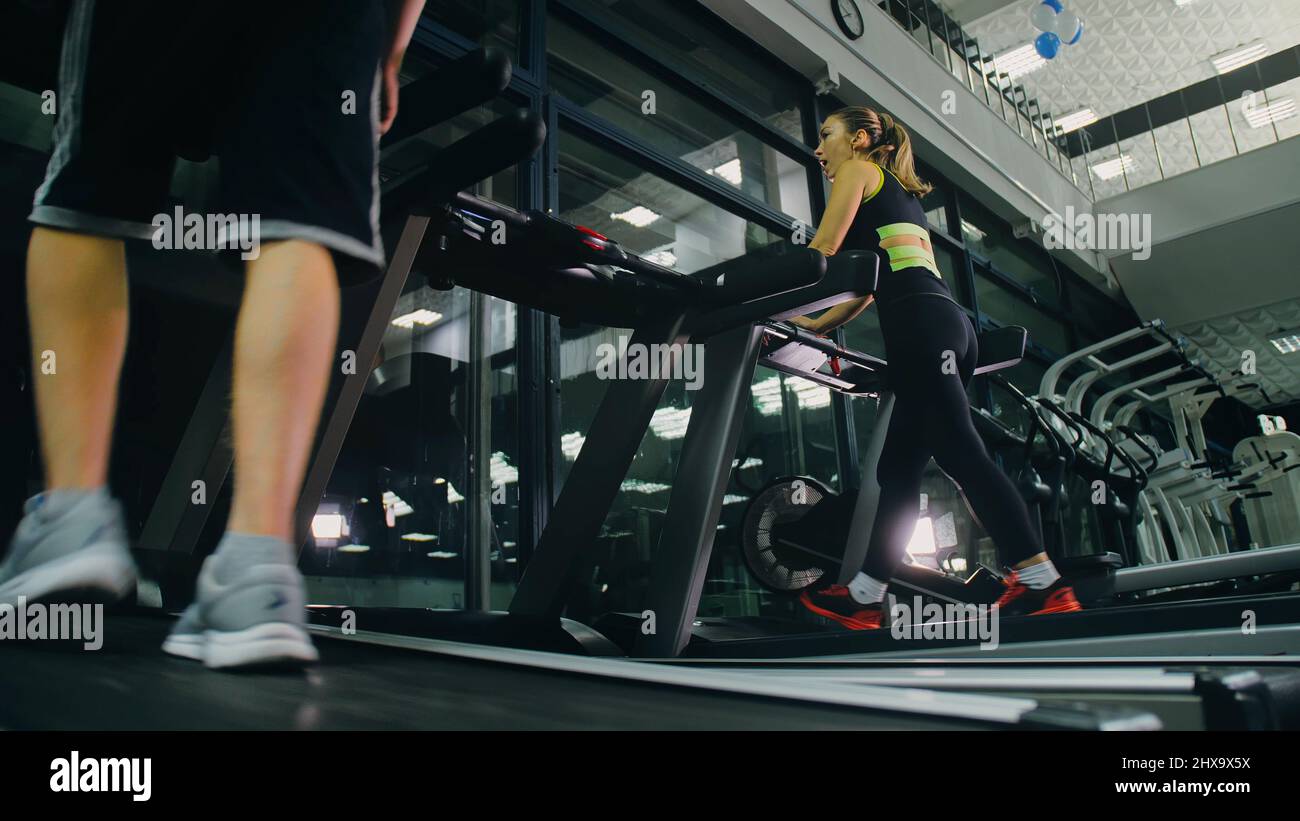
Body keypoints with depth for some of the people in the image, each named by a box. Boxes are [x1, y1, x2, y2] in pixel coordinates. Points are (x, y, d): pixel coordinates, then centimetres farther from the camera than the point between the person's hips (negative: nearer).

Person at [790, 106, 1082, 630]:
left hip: (920, 325, -9)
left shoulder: (858, 170, 10)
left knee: (960, 453, -15)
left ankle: (1044, 586, -18)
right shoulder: (899, 191, 34)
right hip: (949, 326, 9)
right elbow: (871, 280, 31)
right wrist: (813, 326, 29)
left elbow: (821, 252, 0)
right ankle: (864, 598, 7)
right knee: (898, 468, 5)